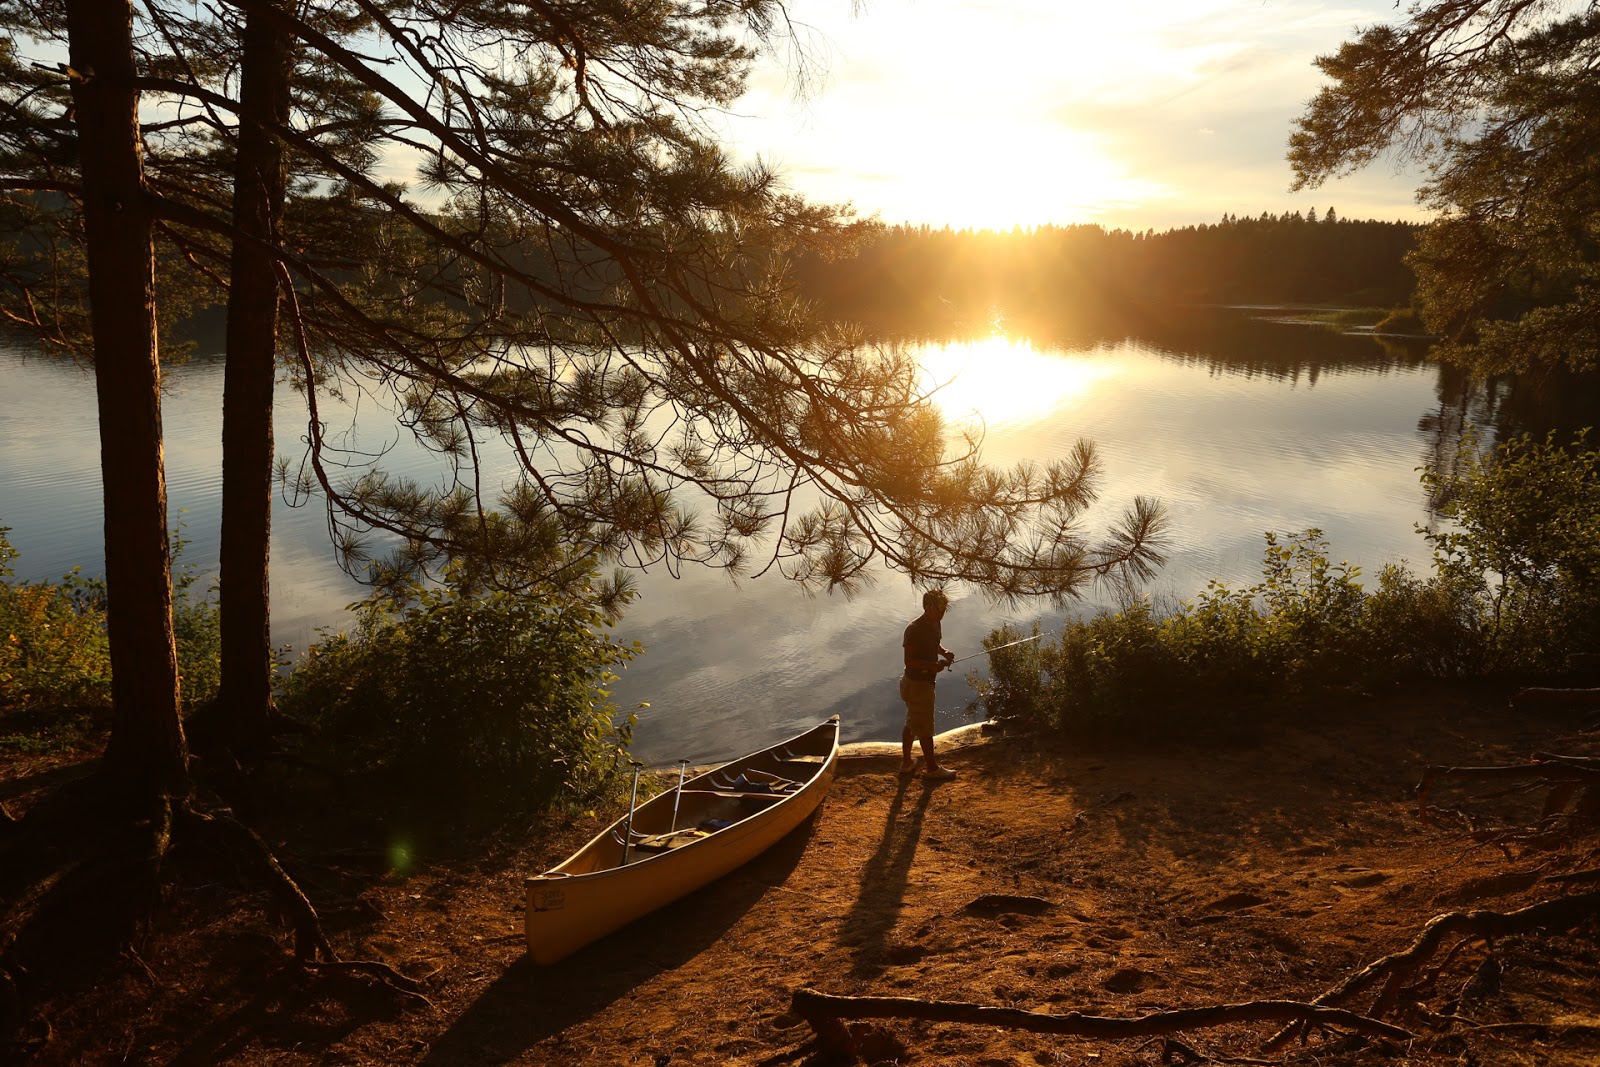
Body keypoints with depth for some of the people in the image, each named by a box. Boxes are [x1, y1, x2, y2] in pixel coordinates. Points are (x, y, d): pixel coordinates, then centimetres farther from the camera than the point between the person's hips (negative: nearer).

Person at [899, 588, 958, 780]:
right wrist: (934, 665, -32)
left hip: (925, 681, 9)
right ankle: (933, 768, 18)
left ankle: (906, 762, 33)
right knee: (925, 727, 4)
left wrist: (944, 652, -1)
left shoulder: (935, 624, 2)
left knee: (912, 723, 20)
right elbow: (909, 660, -25)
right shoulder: (914, 629, -25)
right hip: (917, 683, -9)